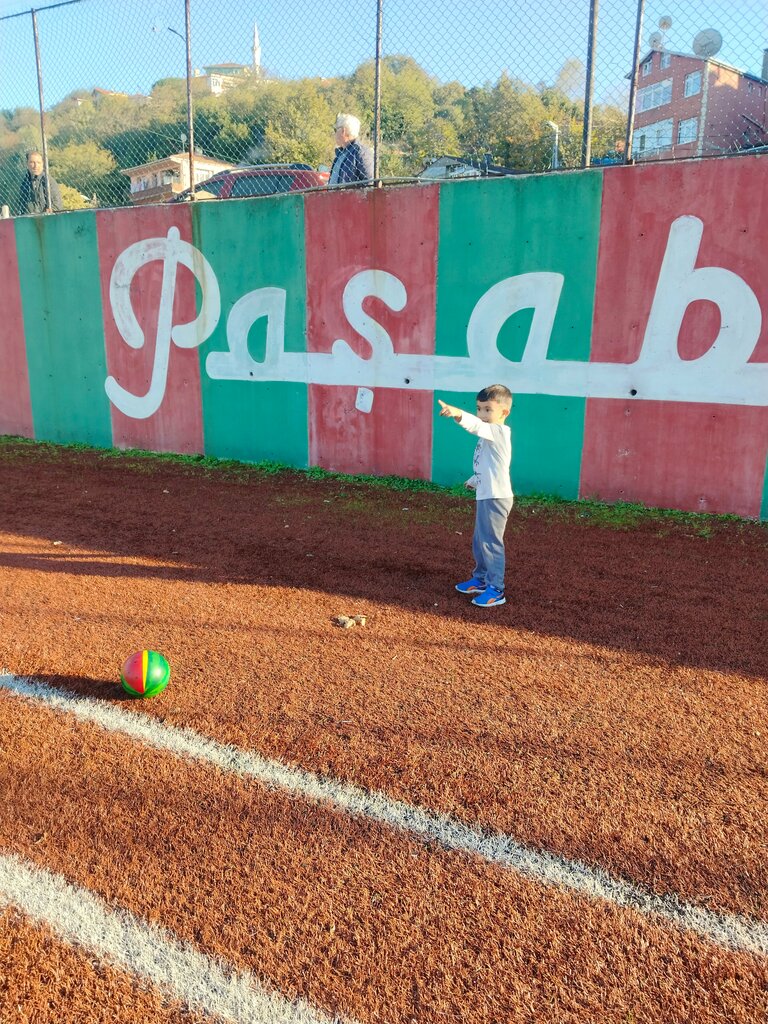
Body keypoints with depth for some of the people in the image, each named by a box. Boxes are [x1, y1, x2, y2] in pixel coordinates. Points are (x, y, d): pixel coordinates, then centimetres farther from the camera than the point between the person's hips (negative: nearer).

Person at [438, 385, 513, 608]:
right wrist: (474, 480, 41)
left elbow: (478, 426, -37)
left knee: (490, 542, -6)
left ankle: (496, 590, 2)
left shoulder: (500, 432, -15)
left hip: (496, 497, -10)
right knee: (479, 541, 20)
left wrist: (459, 414, -53)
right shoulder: (489, 435, 15)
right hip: (485, 496, 10)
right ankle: (481, 579, 35)